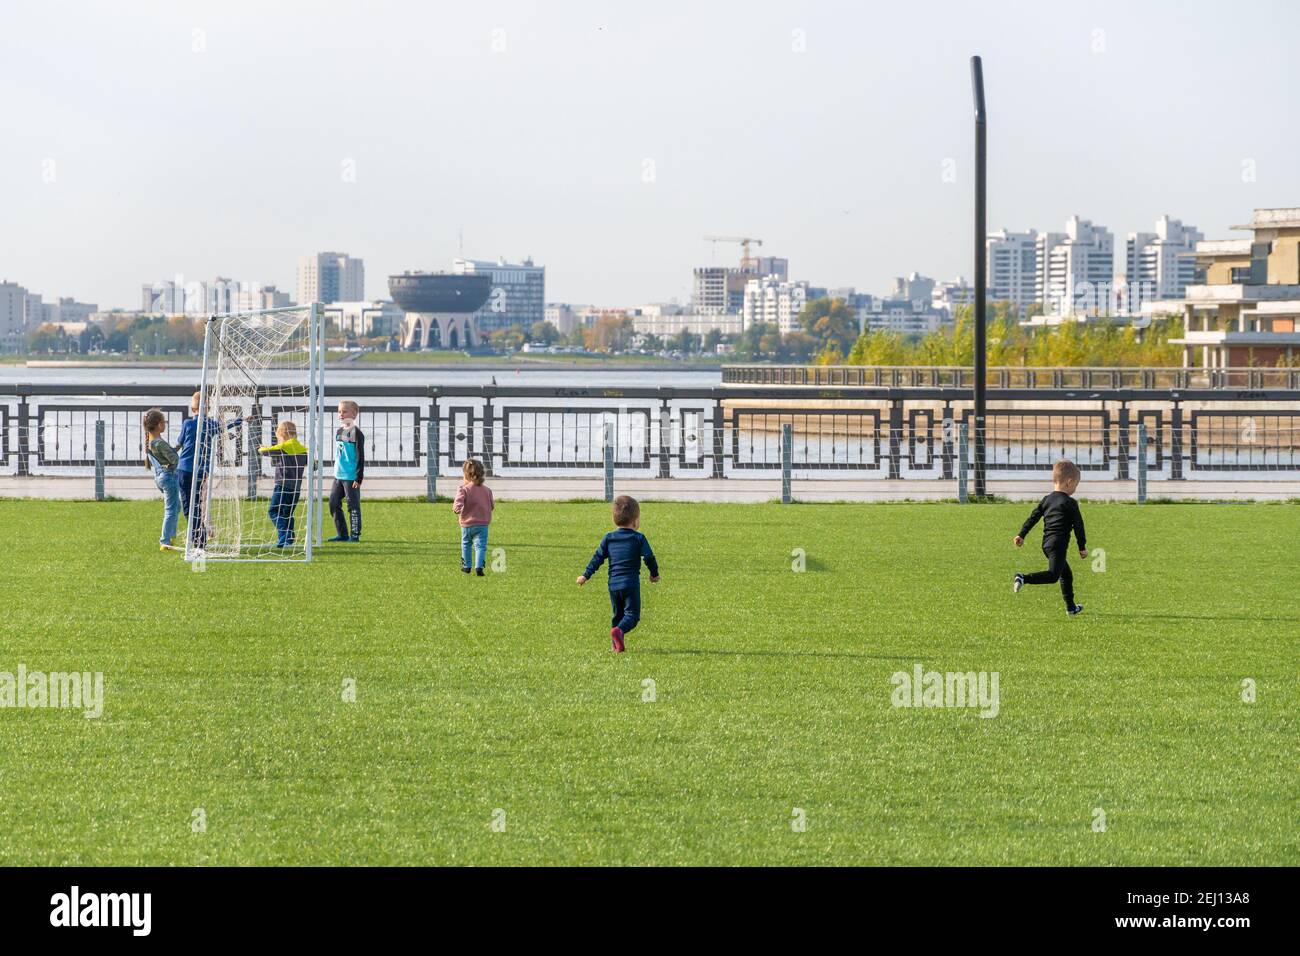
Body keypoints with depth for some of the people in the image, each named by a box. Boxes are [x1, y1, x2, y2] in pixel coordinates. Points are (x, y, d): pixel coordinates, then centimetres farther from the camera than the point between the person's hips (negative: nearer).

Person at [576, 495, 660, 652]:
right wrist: (654, 574, 14)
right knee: (632, 614, -3)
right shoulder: (638, 538, -2)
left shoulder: (608, 539, 8)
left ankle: (616, 644, 9)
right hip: (631, 584, -4)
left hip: (613, 585, 4)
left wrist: (586, 575, 14)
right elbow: (649, 557, -2)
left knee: (617, 614, 17)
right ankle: (619, 631, -31)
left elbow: (598, 558, 8)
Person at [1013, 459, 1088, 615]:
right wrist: (1082, 547, 3)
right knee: (1053, 575, -18)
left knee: (1066, 574, 22)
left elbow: (1033, 517, 12)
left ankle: (1071, 607, 28)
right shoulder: (1070, 503, -5)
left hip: (1046, 544, 9)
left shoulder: (1047, 500, 14)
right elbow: (1078, 526, -4)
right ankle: (1023, 579, -35)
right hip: (1058, 544, -9)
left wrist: (1022, 535, 15)